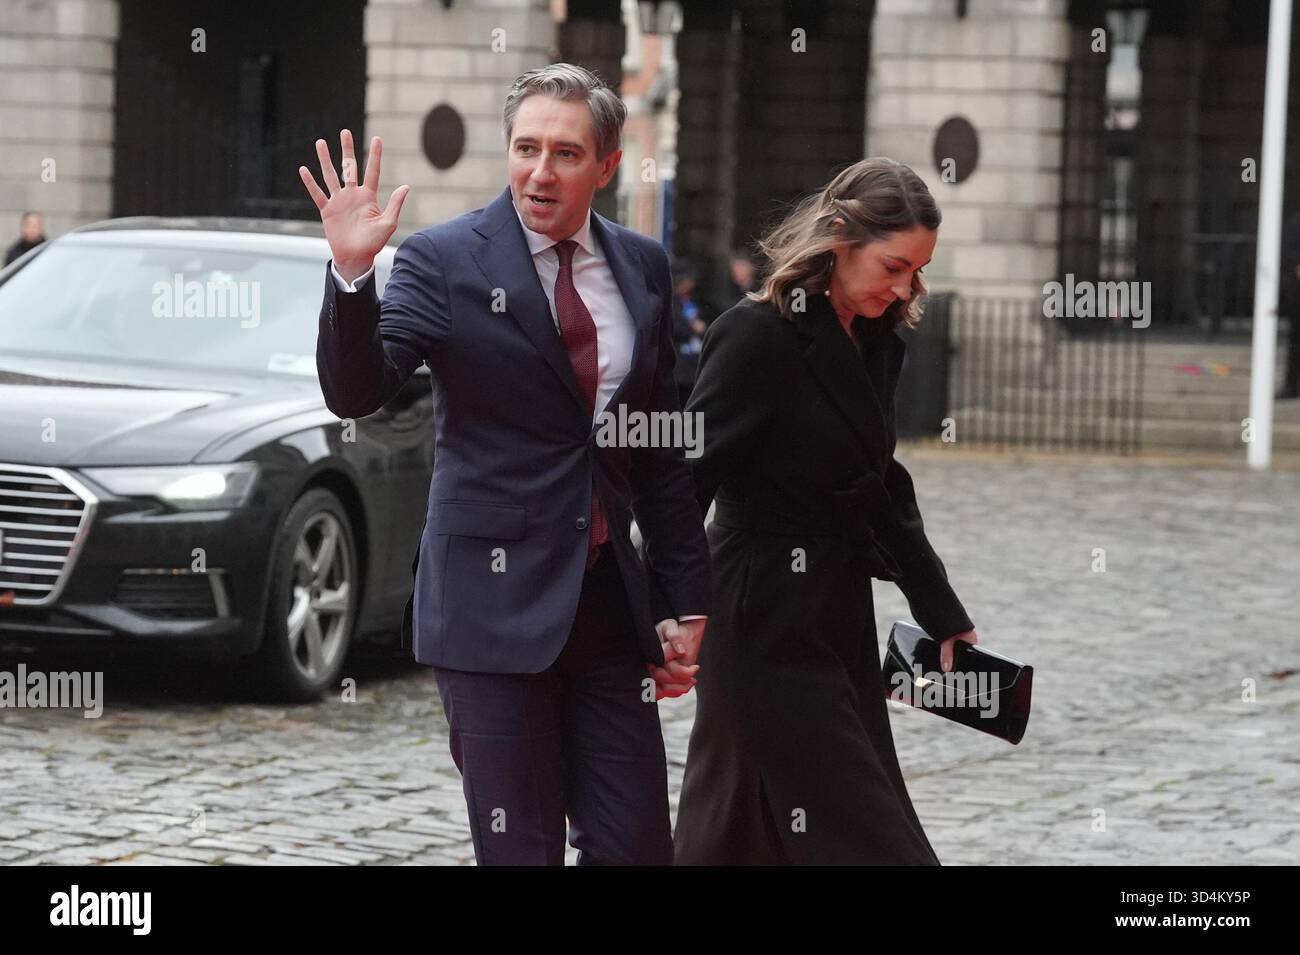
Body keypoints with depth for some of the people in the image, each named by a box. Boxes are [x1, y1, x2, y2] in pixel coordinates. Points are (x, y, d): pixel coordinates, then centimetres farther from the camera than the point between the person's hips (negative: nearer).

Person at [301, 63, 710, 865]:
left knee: (638, 847, 5)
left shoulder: (643, 268, 9)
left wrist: (686, 600, 14)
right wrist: (352, 272, -32)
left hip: (609, 602, 5)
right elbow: (355, 393, -17)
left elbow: (661, 450, 14)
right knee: (520, 851, 0)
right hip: (496, 602, -4)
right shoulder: (444, 260, -6)